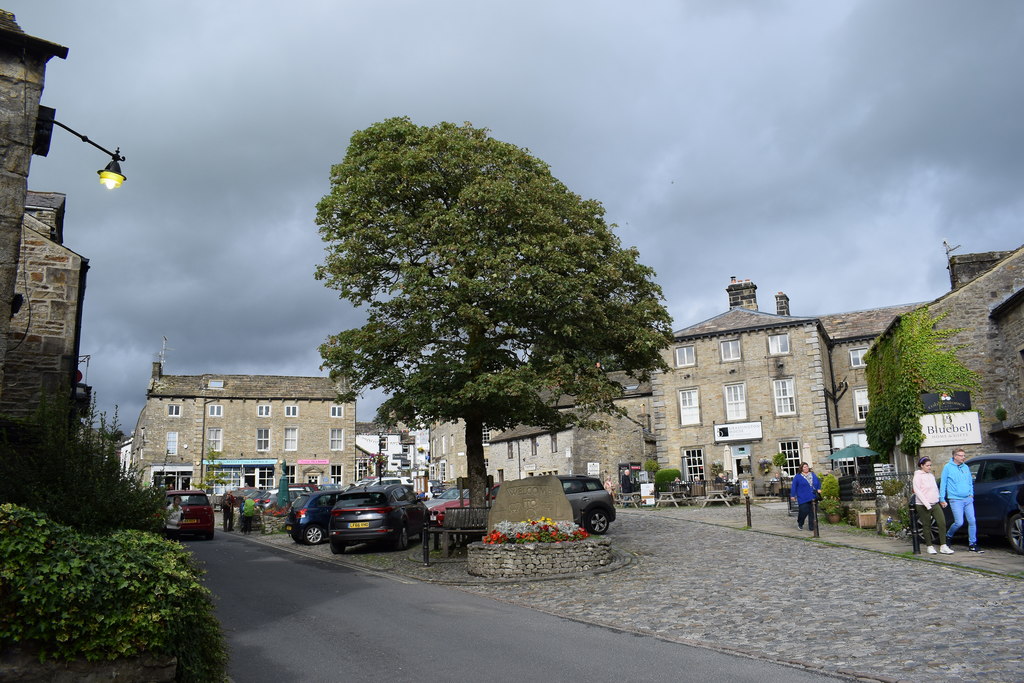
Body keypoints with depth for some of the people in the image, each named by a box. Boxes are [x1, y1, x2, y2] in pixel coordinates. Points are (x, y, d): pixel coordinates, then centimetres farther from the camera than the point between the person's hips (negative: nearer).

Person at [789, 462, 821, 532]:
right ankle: (800, 523, 17)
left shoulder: (813, 475, 14)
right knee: (804, 511, -9)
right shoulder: (797, 477, 0)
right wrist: (792, 495, -3)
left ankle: (811, 527, 11)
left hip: (812, 497, 4)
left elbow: (818, 482, 23)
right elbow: (793, 487, 0)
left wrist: (818, 489, 6)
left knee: (812, 512, 2)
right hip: (803, 498, -4)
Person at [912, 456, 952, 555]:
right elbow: (917, 491, -12)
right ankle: (930, 546, 12)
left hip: (935, 504, 6)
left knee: (942, 523, -6)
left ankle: (943, 546, -1)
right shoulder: (918, 476, -6)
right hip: (923, 505, -6)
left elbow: (936, 489, 24)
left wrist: (941, 500, 14)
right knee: (927, 526, 1)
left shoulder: (931, 475, 15)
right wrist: (926, 504, -18)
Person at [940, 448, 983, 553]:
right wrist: (942, 499, -2)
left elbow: (970, 482, 22)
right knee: (959, 522, -9)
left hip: (968, 499, 5)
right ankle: (948, 536, 18)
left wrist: (971, 494, 8)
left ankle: (972, 544, 10)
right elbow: (943, 484, -1)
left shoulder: (966, 467, 12)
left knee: (972, 521, 1)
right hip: (956, 500, -5)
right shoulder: (948, 467, -3)